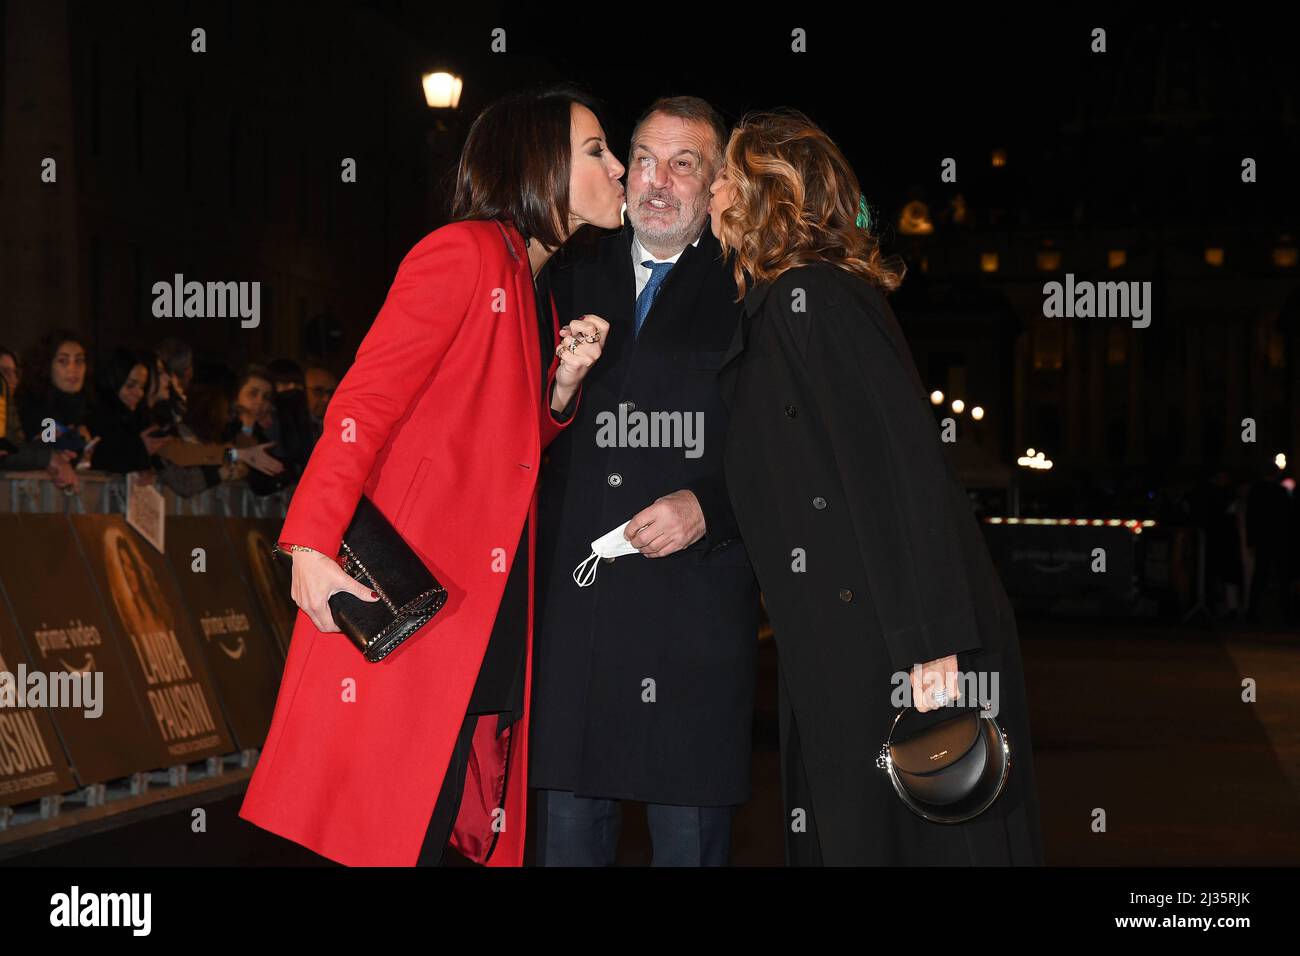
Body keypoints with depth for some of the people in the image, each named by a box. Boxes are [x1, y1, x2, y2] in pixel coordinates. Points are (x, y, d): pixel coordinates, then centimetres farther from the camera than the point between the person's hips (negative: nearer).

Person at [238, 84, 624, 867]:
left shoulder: (536, 288, 19)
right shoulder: (464, 253, -8)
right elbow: (367, 401, -14)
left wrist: (565, 381, 1)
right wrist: (313, 546, -24)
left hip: (493, 617, 9)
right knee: (383, 832, -6)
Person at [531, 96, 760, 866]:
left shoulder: (749, 291, 2)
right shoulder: (574, 281, 15)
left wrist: (708, 507, -14)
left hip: (694, 613, -3)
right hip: (573, 601, 4)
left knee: (691, 835, 3)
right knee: (566, 830, 8)